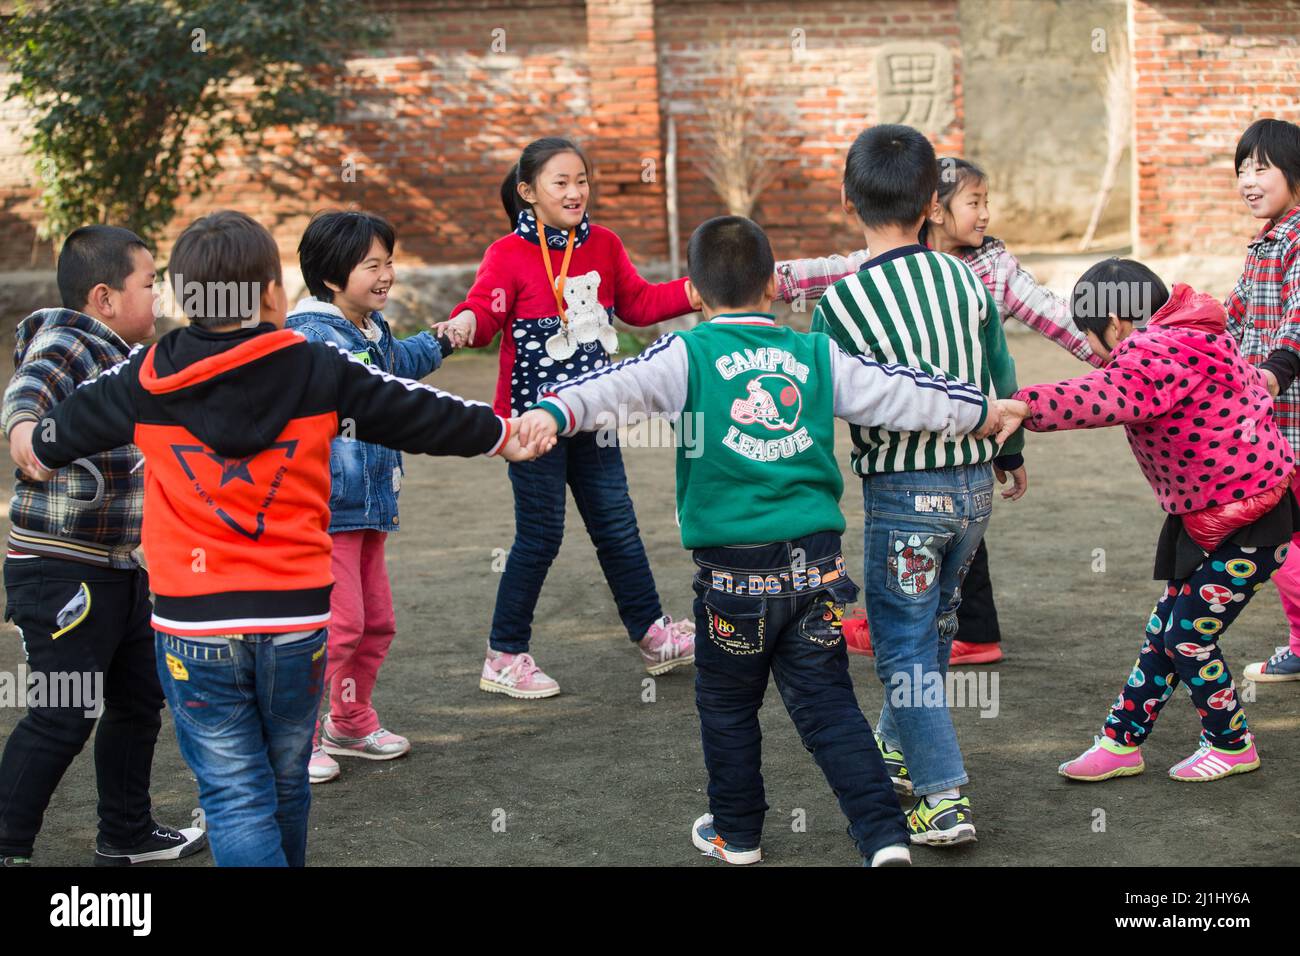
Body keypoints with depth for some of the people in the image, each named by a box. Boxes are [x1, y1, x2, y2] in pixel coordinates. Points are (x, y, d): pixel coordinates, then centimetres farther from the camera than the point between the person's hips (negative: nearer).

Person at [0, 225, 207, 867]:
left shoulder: (125, 358, 13)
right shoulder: (66, 345, -16)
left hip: (119, 572, 10)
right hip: (59, 571, -10)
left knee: (138, 699, 18)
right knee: (62, 717, -8)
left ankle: (126, 835, 32)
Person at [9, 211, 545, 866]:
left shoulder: (147, 379, -1)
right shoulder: (318, 370, -2)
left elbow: (75, 424, 17)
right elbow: (417, 412, 8)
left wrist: (36, 443, 41)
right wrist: (500, 434, 25)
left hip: (193, 625, -1)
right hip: (295, 620, 1)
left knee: (235, 798, 1)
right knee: (285, 784, 19)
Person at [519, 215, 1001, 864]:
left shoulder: (687, 355, -2)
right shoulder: (817, 355, 9)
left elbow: (617, 388, -19)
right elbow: (905, 394, 13)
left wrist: (554, 412, -33)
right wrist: (992, 412, 26)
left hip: (735, 572, -3)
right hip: (816, 564, 3)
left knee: (727, 706, 15)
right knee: (828, 706, 8)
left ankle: (737, 832, 29)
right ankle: (884, 835, -2)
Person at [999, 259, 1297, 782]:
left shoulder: (1161, 351, -25)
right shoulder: (1185, 337, 9)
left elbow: (1112, 395, -46)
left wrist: (1025, 407, -58)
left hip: (1248, 523, -11)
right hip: (1207, 517, 11)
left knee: (1189, 637, -1)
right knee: (1165, 629, 12)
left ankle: (1232, 745, 19)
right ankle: (1121, 743, 18)